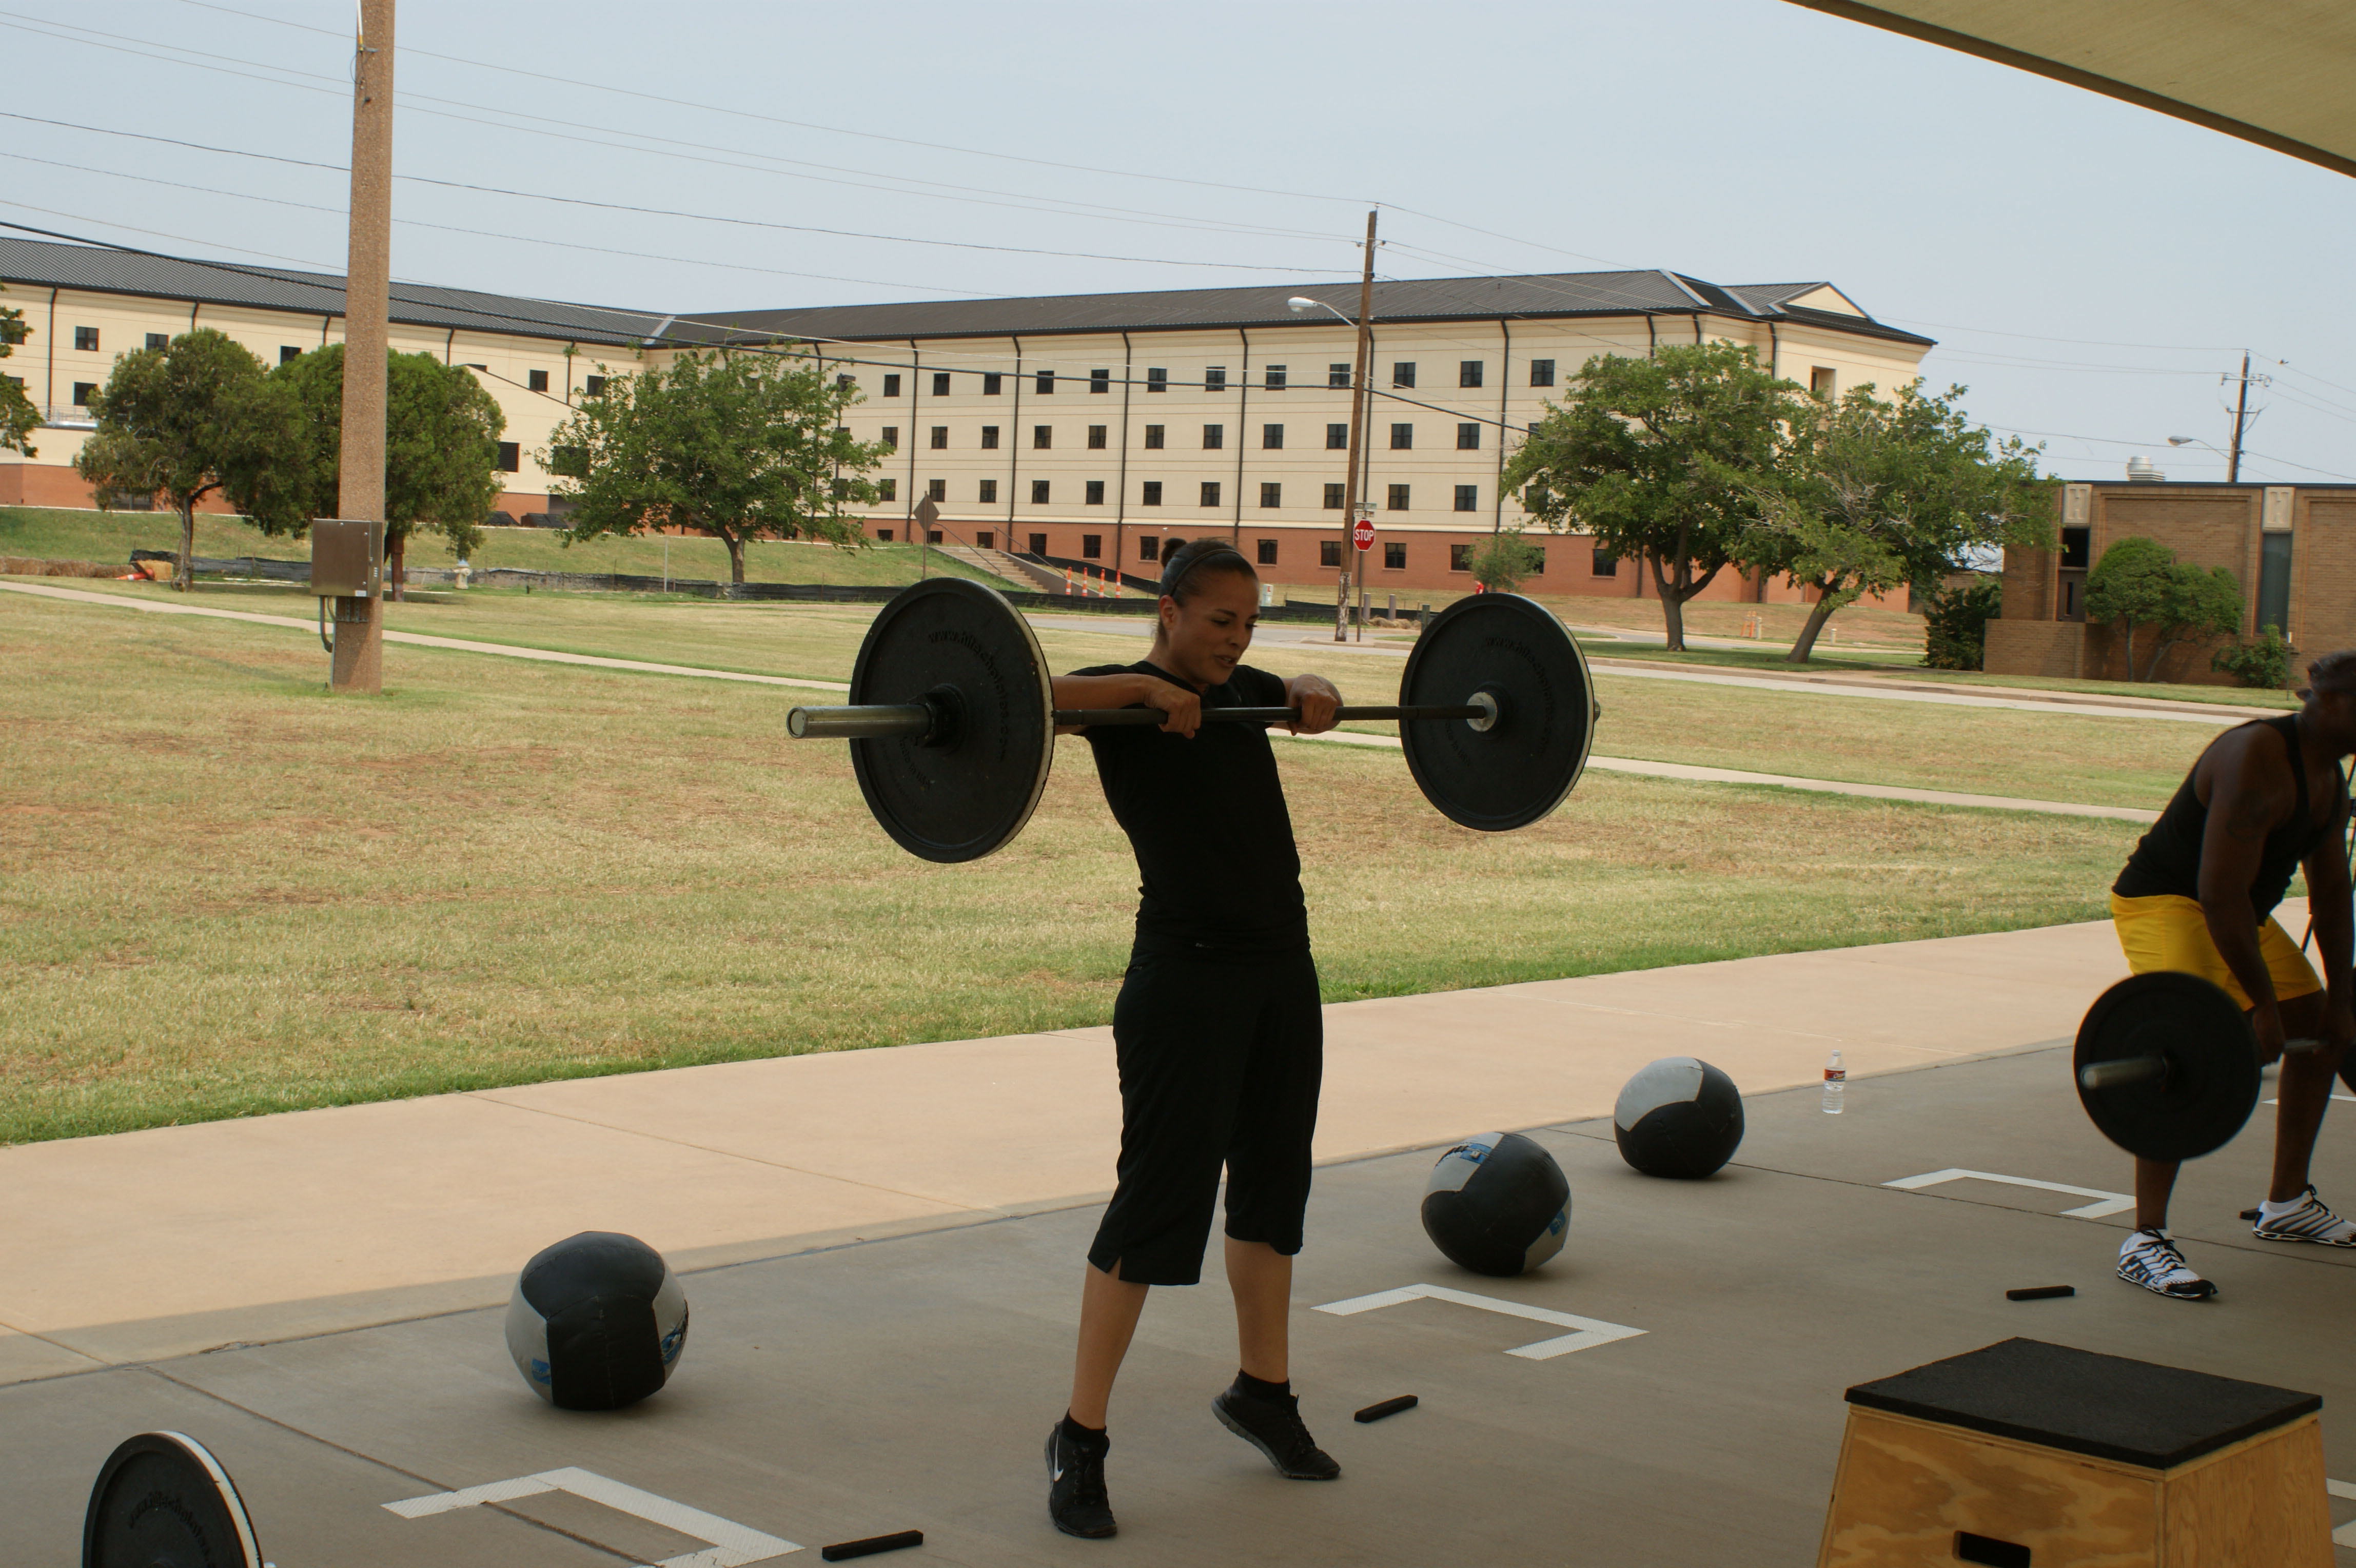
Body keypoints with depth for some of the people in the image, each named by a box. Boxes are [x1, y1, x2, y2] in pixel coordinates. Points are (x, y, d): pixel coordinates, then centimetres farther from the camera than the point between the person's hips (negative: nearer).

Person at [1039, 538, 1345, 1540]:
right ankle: (1080, 1439, 4)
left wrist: (1314, 694, 11)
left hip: (1282, 970, 8)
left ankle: (1262, 1392, 35)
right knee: (1157, 1200, -6)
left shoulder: (1242, 690, 13)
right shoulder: (1124, 694, -7)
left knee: (1274, 1188, 17)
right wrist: (1142, 687, -29)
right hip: (1186, 977, -8)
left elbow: (1308, 700, 34)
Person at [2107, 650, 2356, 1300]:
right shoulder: (2258, 759, -27)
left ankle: (2286, 1204, 30)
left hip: (2236, 913, 11)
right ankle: (2145, 1241, -30)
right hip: (2165, 903, -11)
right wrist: (2262, 1007, -29)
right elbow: (2220, 894, -32)